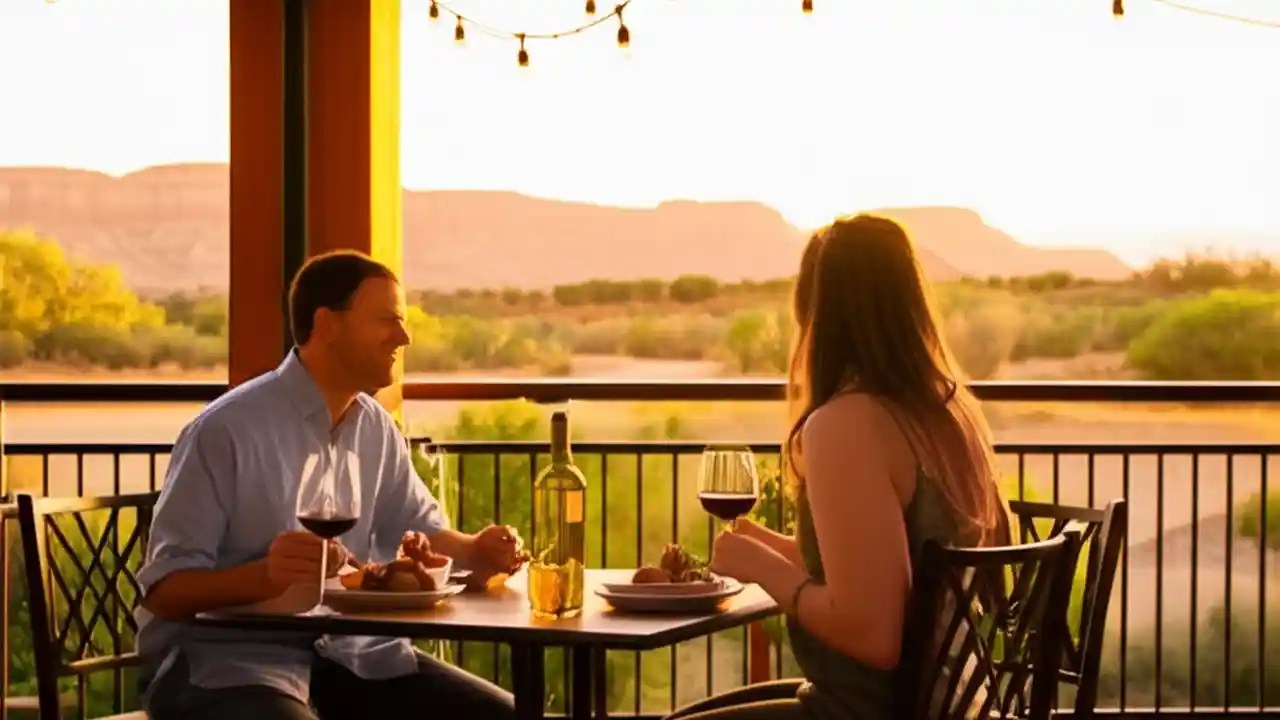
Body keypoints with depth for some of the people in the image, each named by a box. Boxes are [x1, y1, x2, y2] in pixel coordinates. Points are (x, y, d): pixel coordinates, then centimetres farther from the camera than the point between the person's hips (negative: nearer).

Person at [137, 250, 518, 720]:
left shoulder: (375, 427, 8)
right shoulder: (228, 430, -14)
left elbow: (418, 527, 23)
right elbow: (163, 589, -15)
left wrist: (474, 551, 0)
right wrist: (264, 574, -34)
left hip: (344, 653, 8)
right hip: (226, 662, -8)